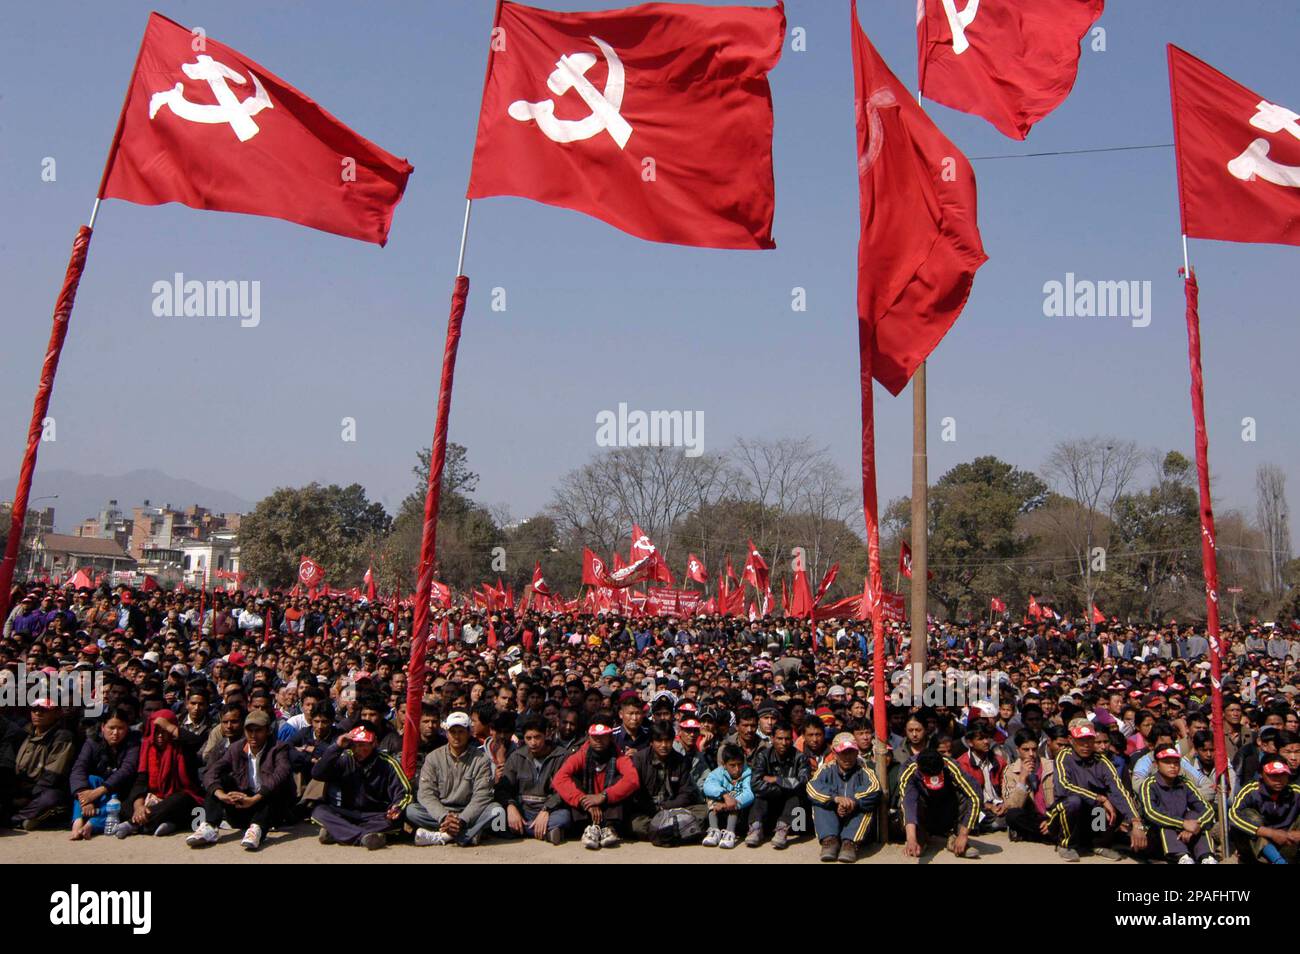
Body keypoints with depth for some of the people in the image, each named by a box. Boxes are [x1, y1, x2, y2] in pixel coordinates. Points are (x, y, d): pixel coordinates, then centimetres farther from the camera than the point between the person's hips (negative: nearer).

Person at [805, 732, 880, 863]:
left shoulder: (863, 770, -4)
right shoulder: (827, 769, 0)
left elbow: (874, 788, -24)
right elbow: (812, 786, -20)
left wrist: (854, 802, -36)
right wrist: (836, 798, -35)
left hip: (856, 820, -1)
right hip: (832, 820, 1)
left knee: (867, 806, -26)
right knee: (818, 804, -21)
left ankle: (851, 842, -38)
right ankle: (829, 839, -33)